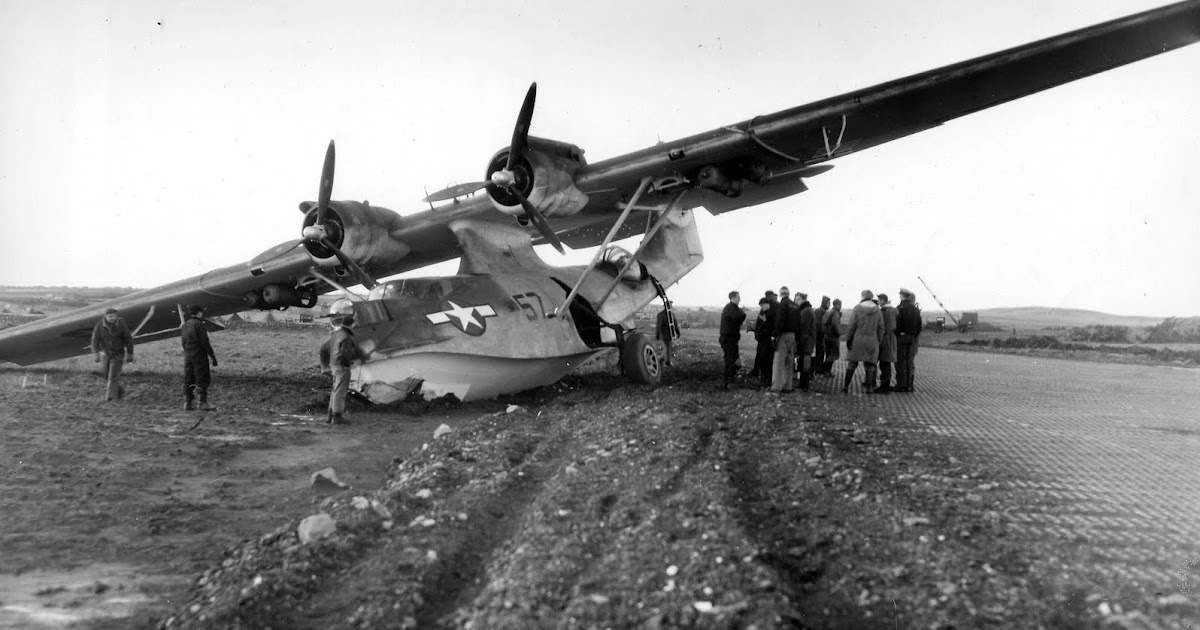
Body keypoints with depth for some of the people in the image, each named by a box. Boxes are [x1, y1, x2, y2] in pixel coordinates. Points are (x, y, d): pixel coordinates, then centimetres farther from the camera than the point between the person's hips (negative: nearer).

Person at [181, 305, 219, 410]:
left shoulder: (184, 325, 13)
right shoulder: (200, 324, -10)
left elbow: (184, 343, 15)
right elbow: (205, 343, -14)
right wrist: (213, 356, -10)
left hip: (187, 355, 7)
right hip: (199, 355, -7)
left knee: (188, 379, 10)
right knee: (202, 379, -3)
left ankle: (188, 402, 11)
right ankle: (203, 402, -6)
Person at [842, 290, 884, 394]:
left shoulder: (857, 308, -5)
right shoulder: (878, 310, 3)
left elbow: (851, 325, -8)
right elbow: (881, 328, 3)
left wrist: (848, 339, -3)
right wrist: (879, 342, 9)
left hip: (857, 340, -1)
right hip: (872, 341, 1)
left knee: (852, 363, 5)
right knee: (869, 364, 7)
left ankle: (846, 386, 5)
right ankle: (869, 386, 4)